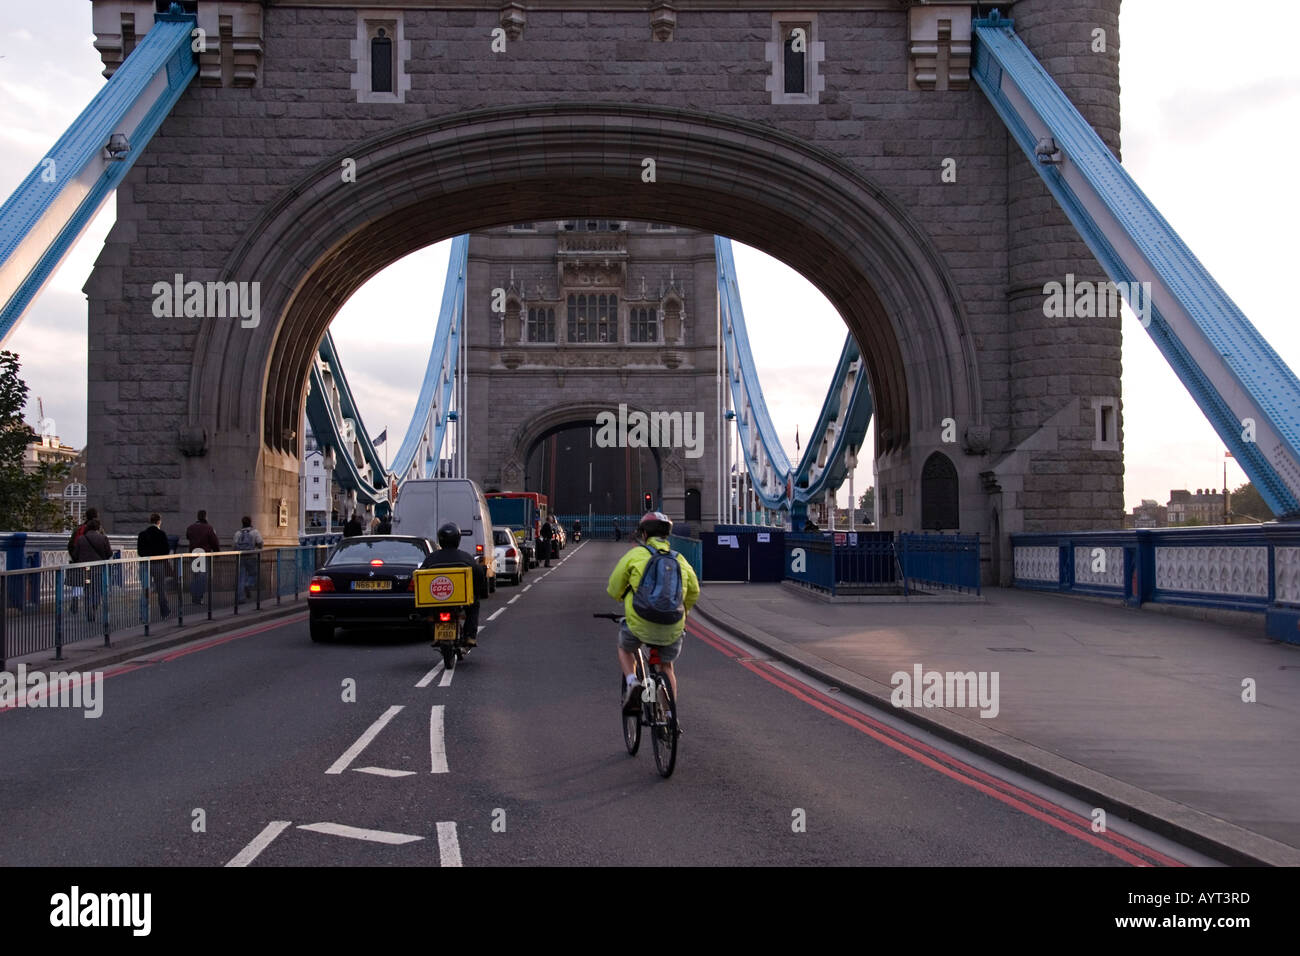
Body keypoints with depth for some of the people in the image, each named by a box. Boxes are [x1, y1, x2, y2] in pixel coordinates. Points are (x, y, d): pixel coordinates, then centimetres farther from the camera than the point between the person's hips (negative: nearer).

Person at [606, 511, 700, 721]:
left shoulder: (635, 555, 1)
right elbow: (694, 592, 18)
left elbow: (614, 587, 7)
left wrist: (621, 598, 29)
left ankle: (632, 682, 6)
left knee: (625, 647, 29)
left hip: (640, 625, -3)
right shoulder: (680, 560, 11)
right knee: (667, 667, 25)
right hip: (672, 629, 3)